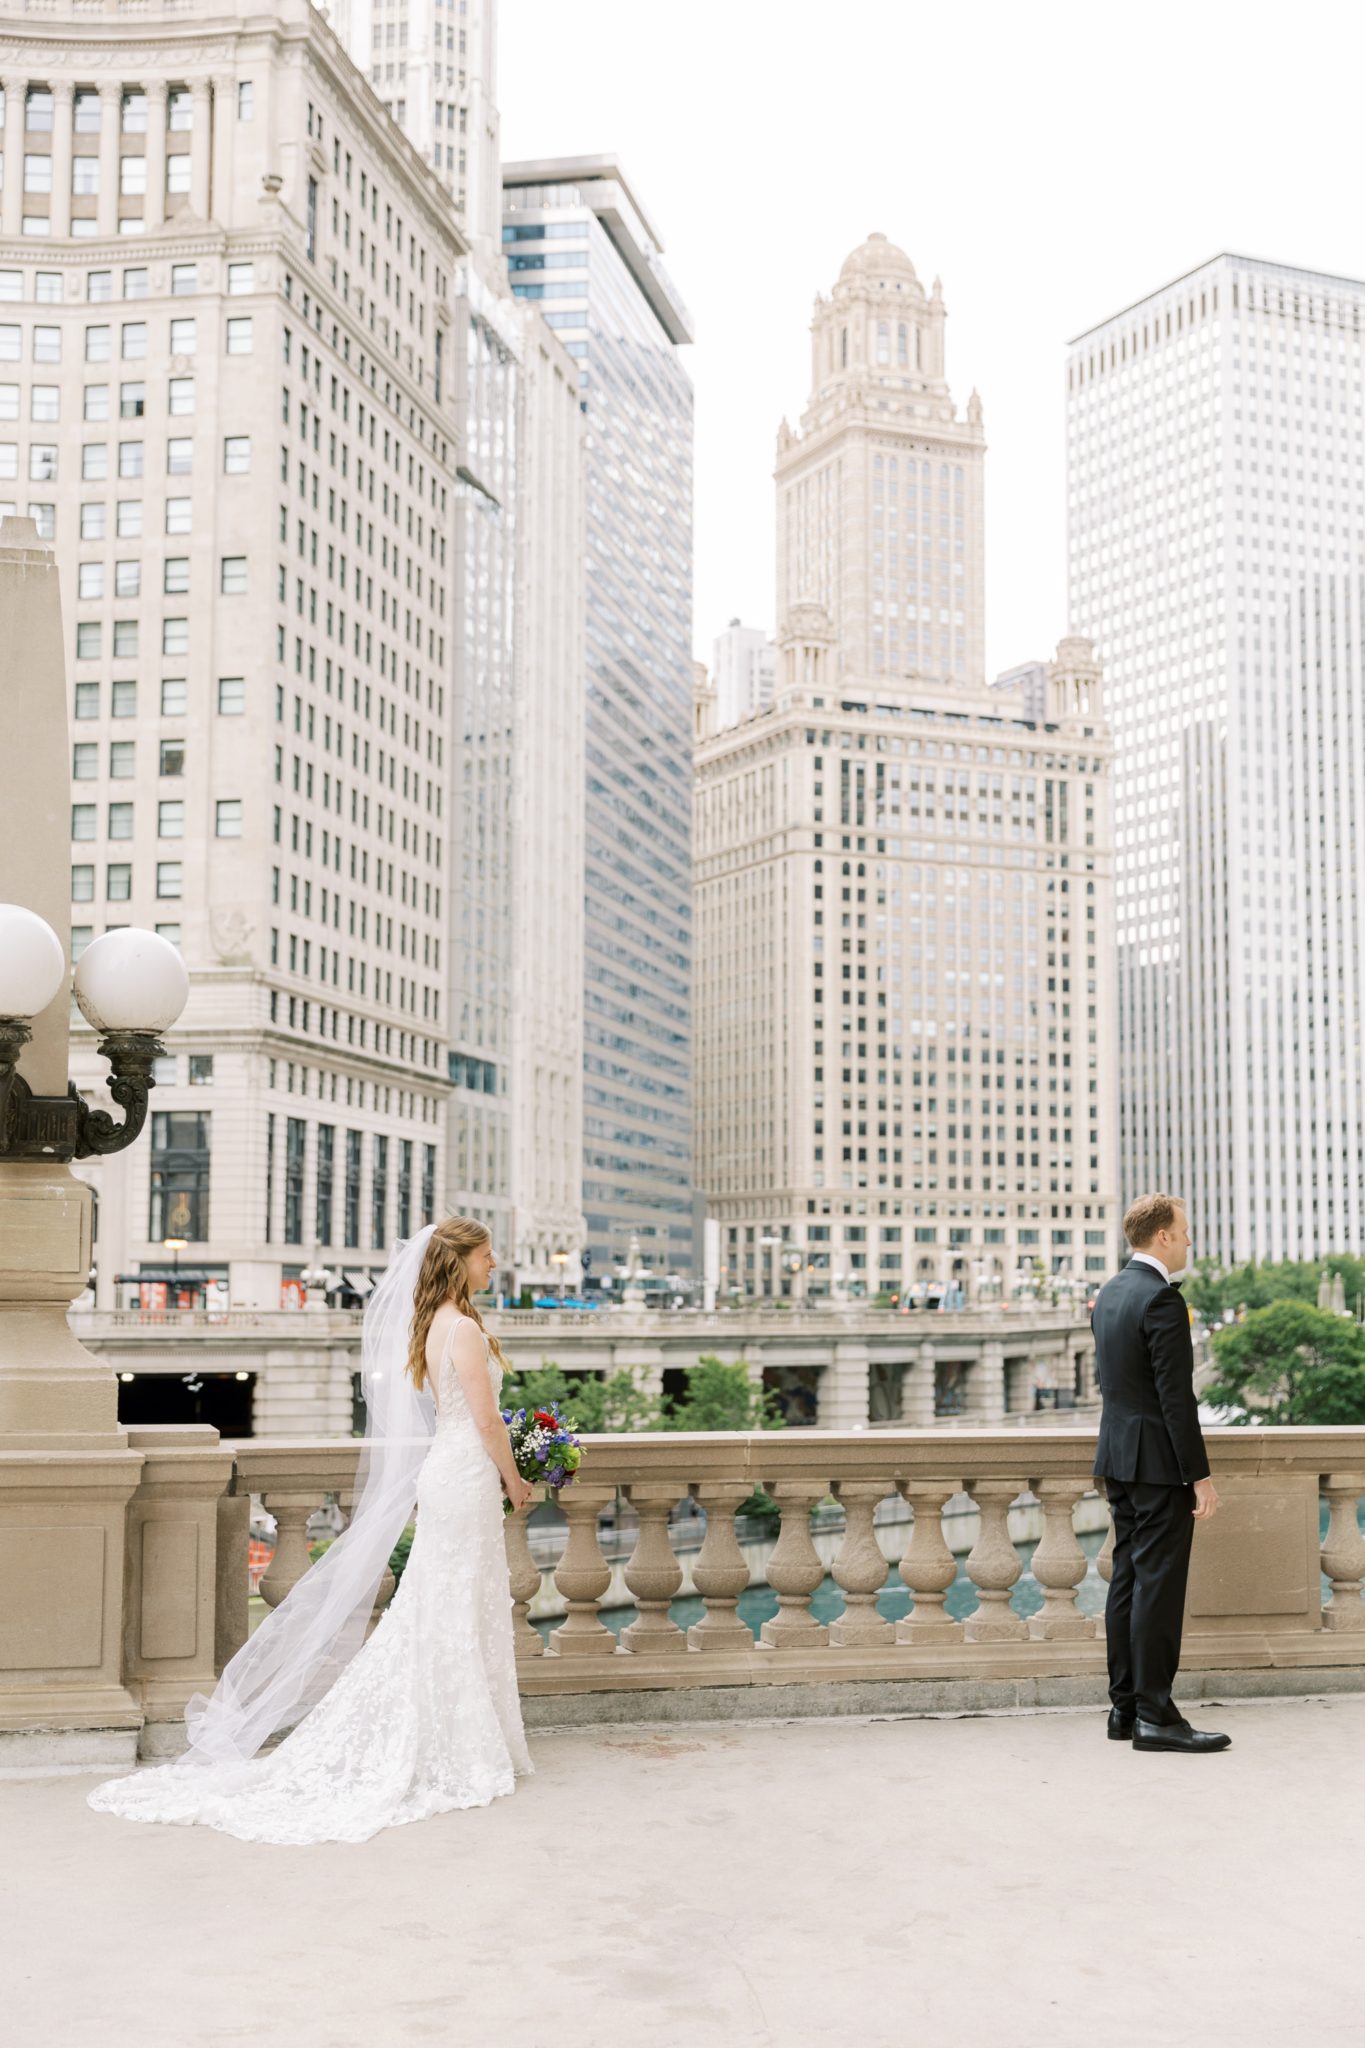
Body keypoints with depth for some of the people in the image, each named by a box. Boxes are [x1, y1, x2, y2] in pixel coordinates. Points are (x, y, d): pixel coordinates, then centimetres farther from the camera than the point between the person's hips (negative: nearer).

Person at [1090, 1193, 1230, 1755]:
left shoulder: (1109, 1293, 12)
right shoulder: (1162, 1298, -17)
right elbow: (1176, 1396, -19)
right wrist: (1200, 1475, -17)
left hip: (1117, 1458, 9)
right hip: (1158, 1462, -9)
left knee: (1127, 1580, 11)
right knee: (1159, 1585, -6)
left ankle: (1124, 1707, 16)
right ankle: (1154, 1715, -4)